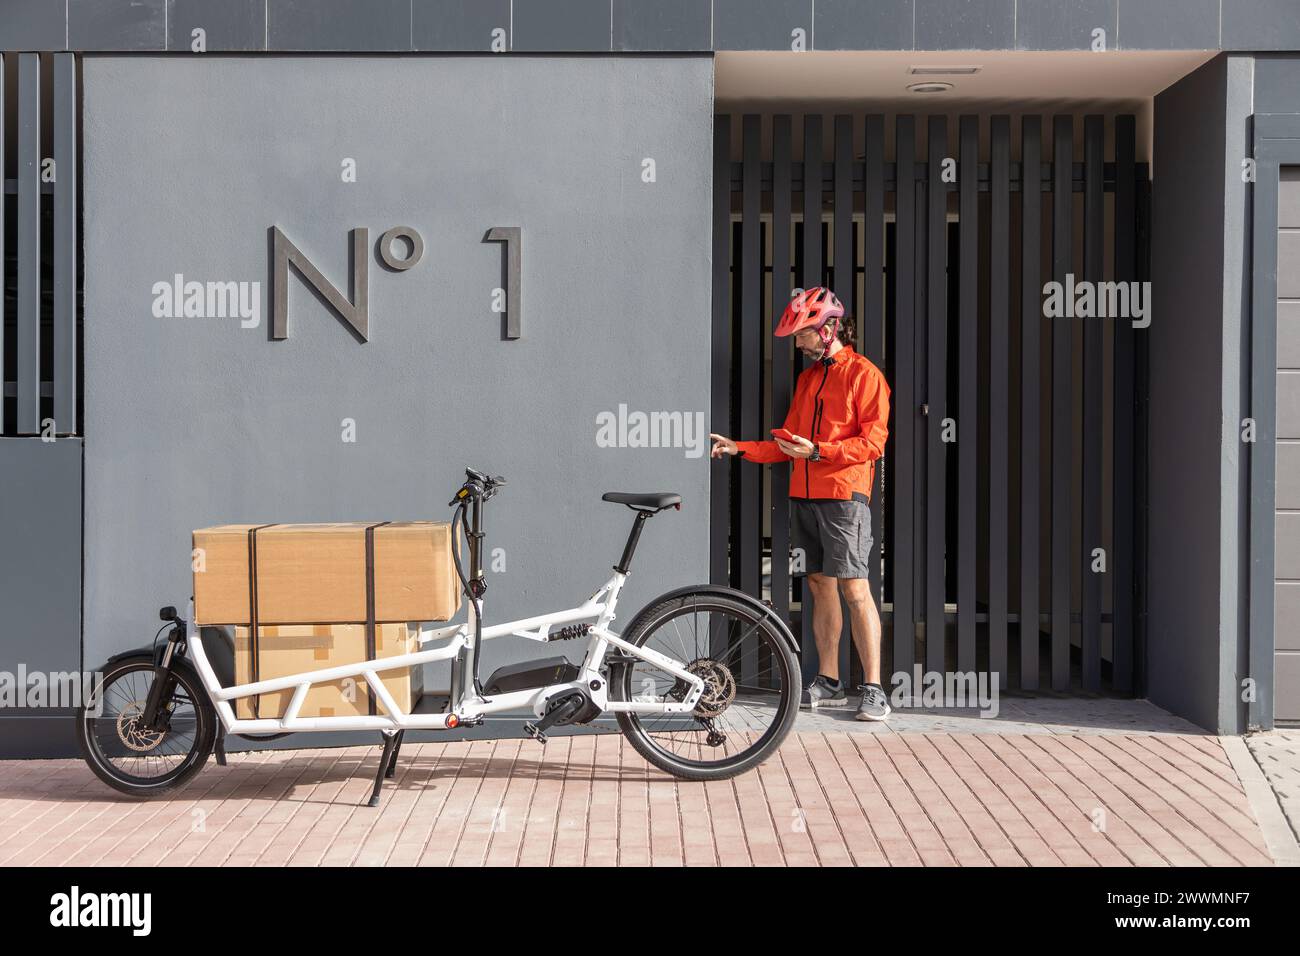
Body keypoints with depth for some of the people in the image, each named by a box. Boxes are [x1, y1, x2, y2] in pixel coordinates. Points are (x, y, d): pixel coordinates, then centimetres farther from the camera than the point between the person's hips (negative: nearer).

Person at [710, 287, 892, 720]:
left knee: (854, 588, -11)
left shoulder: (863, 374, -4)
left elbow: (872, 442, -11)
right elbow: (788, 444, 21)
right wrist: (740, 448, 10)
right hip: (804, 496, 7)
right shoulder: (807, 378, 20)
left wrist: (817, 450, -19)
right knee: (820, 586, 9)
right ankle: (828, 682, 15)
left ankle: (873, 689, -9)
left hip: (843, 496, -7)